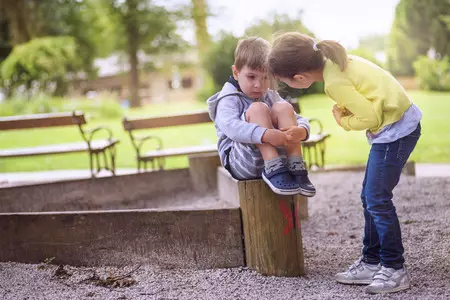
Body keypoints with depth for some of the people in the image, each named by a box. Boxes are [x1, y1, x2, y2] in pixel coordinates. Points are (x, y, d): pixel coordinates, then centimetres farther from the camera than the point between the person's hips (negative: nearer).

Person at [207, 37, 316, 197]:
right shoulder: (229, 99, -3)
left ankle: (296, 168, -23)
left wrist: (301, 131, -20)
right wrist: (265, 134, -41)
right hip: (241, 162, -5)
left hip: (278, 156, 6)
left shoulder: (271, 97, 16)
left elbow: (300, 120, 6)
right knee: (257, 108, -23)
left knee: (283, 107, -12)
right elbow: (230, 126, -25)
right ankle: (273, 171, -31)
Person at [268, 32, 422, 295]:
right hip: (399, 122, 10)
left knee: (377, 200, -7)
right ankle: (372, 262, 21)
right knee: (370, 197, 13)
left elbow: (370, 117, -22)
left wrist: (343, 120, -6)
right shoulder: (333, 60, 2)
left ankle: (395, 269, 3)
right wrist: (347, 110, 1)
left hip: (395, 129, -10)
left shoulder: (335, 82, -24)